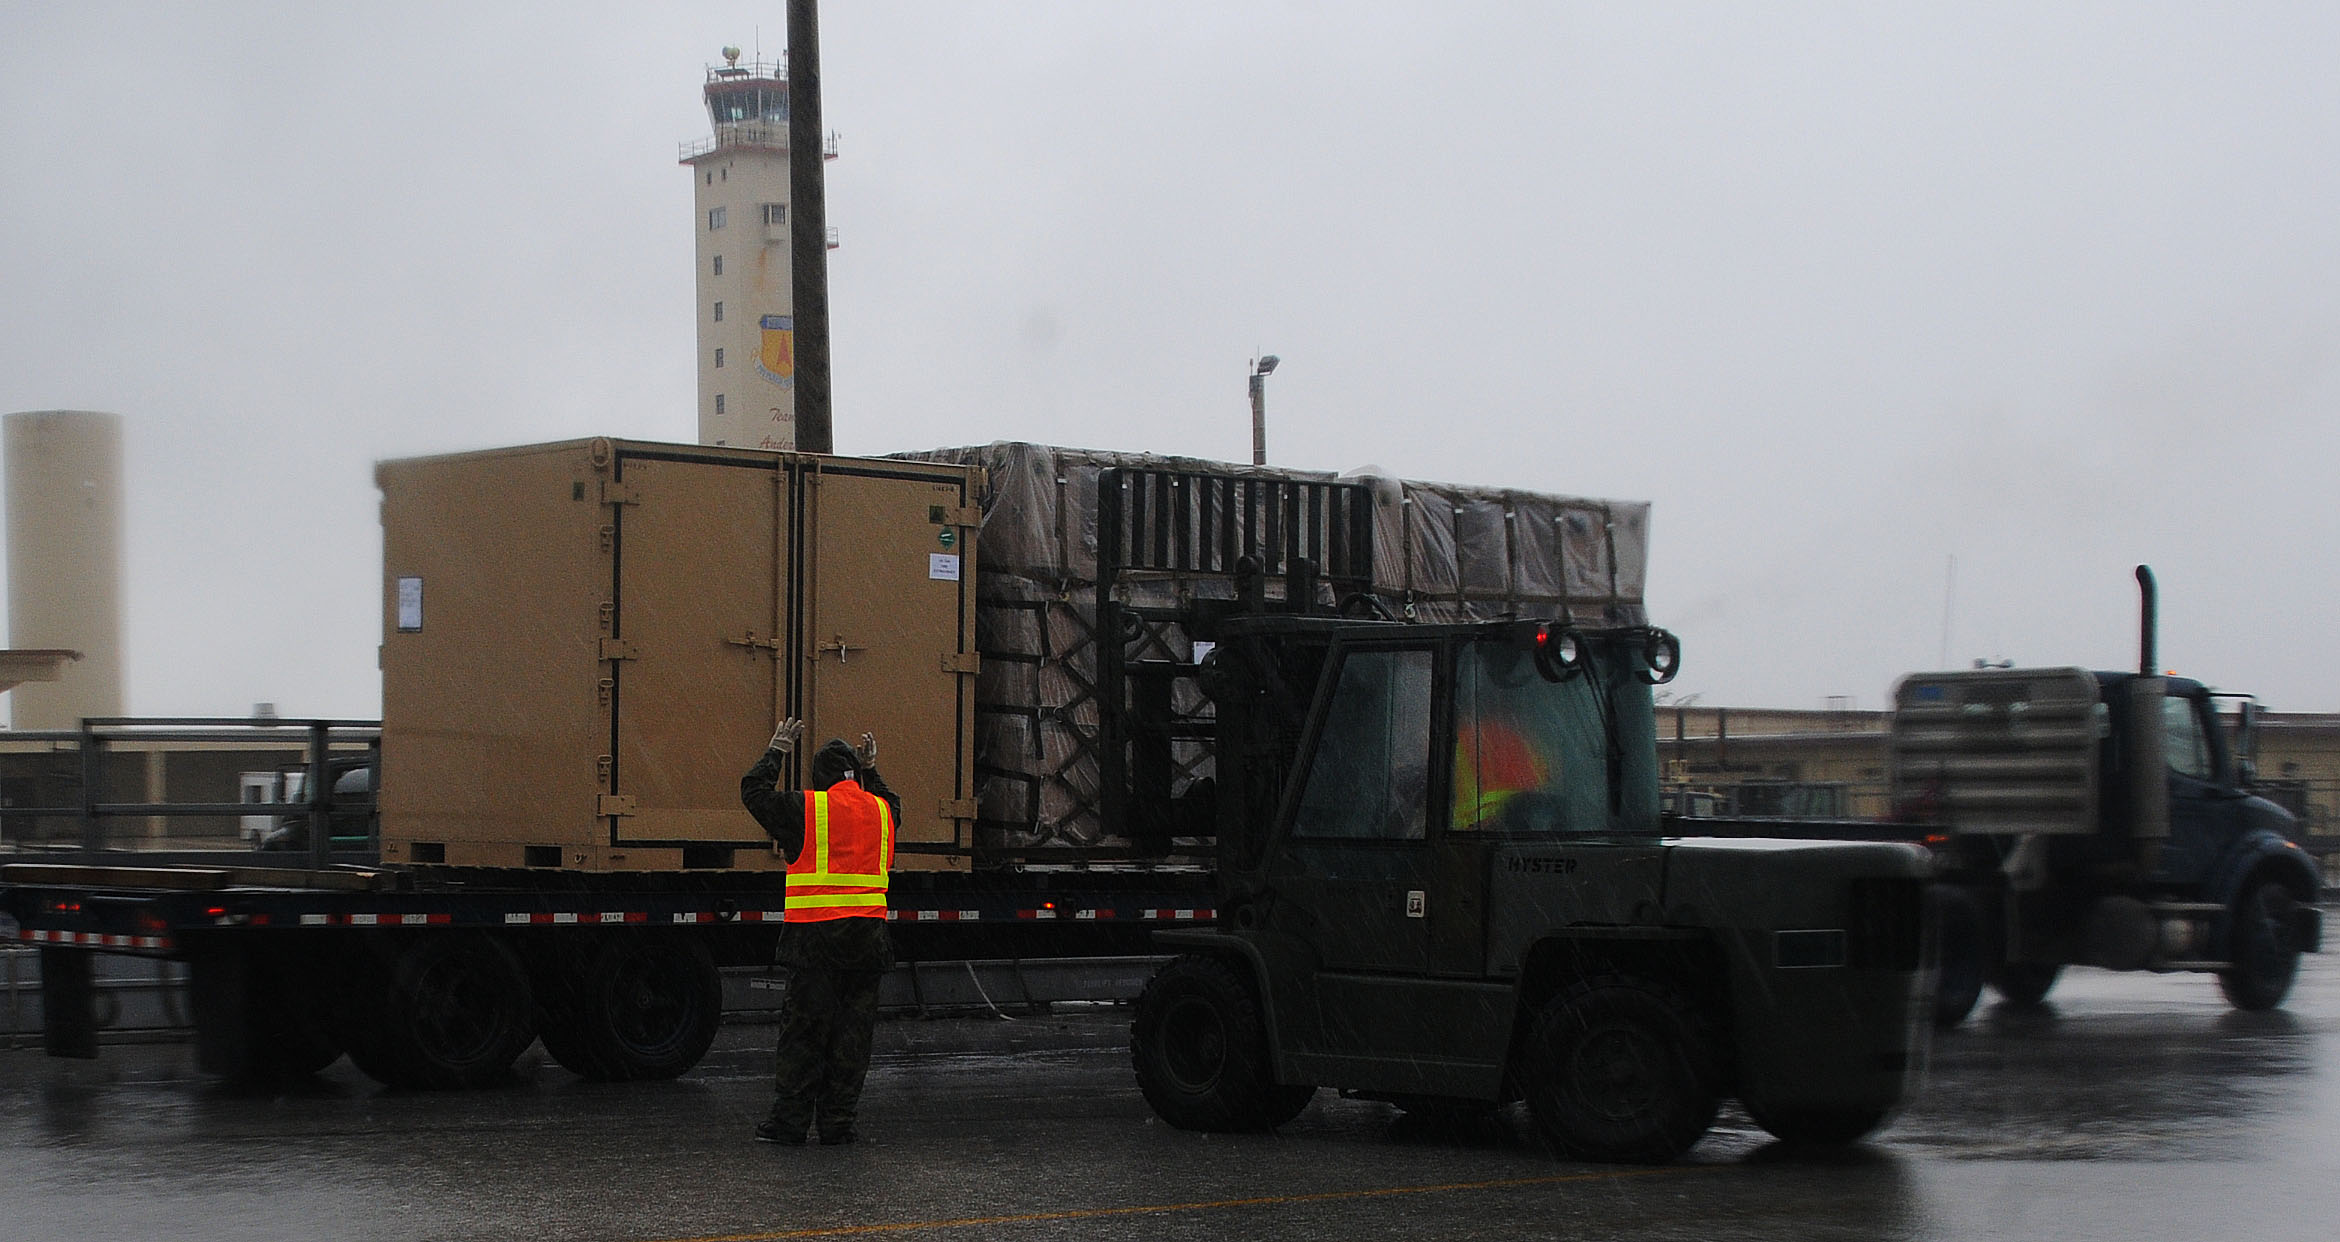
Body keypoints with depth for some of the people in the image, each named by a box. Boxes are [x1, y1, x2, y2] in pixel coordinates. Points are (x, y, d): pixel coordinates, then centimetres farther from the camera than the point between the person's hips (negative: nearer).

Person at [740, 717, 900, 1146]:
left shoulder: (807, 808, -4)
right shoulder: (881, 810, 11)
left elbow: (754, 791, 8)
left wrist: (777, 752, 18)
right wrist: (870, 770, 42)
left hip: (816, 932, -4)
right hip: (867, 934, 4)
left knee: (803, 1027, 0)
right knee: (853, 1029, 7)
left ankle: (789, 1121, 2)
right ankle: (838, 1122, 8)